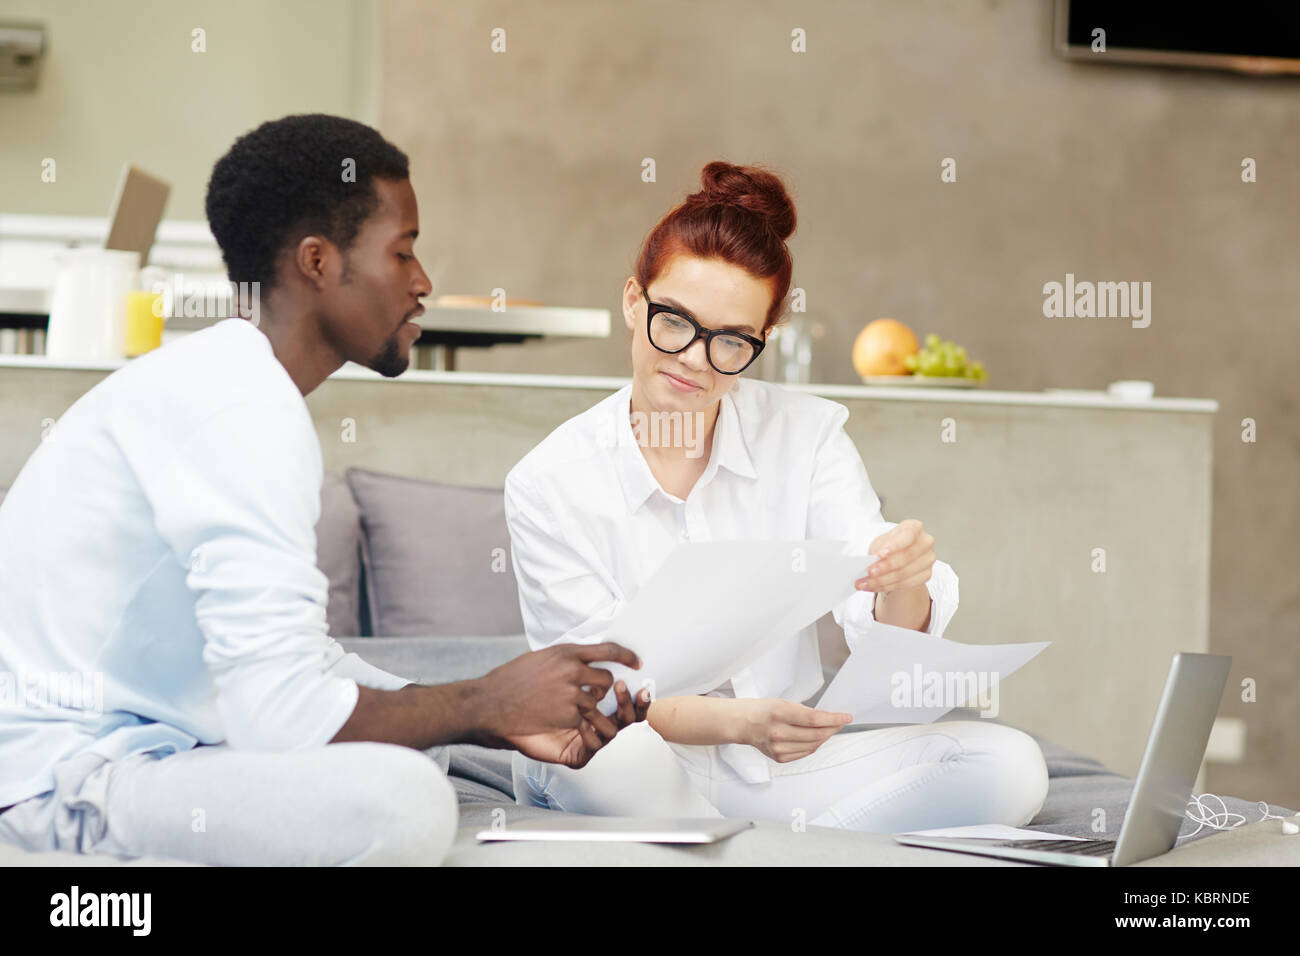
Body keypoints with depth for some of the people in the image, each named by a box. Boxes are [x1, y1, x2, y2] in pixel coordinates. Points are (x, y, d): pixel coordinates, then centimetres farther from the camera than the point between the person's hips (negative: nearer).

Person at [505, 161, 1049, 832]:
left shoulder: (807, 436, 0)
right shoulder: (548, 485, -7)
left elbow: (884, 642, -9)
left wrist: (903, 586, -34)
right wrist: (739, 721, -32)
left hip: (775, 769, 4)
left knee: (1009, 766, -19)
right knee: (606, 752, -39)